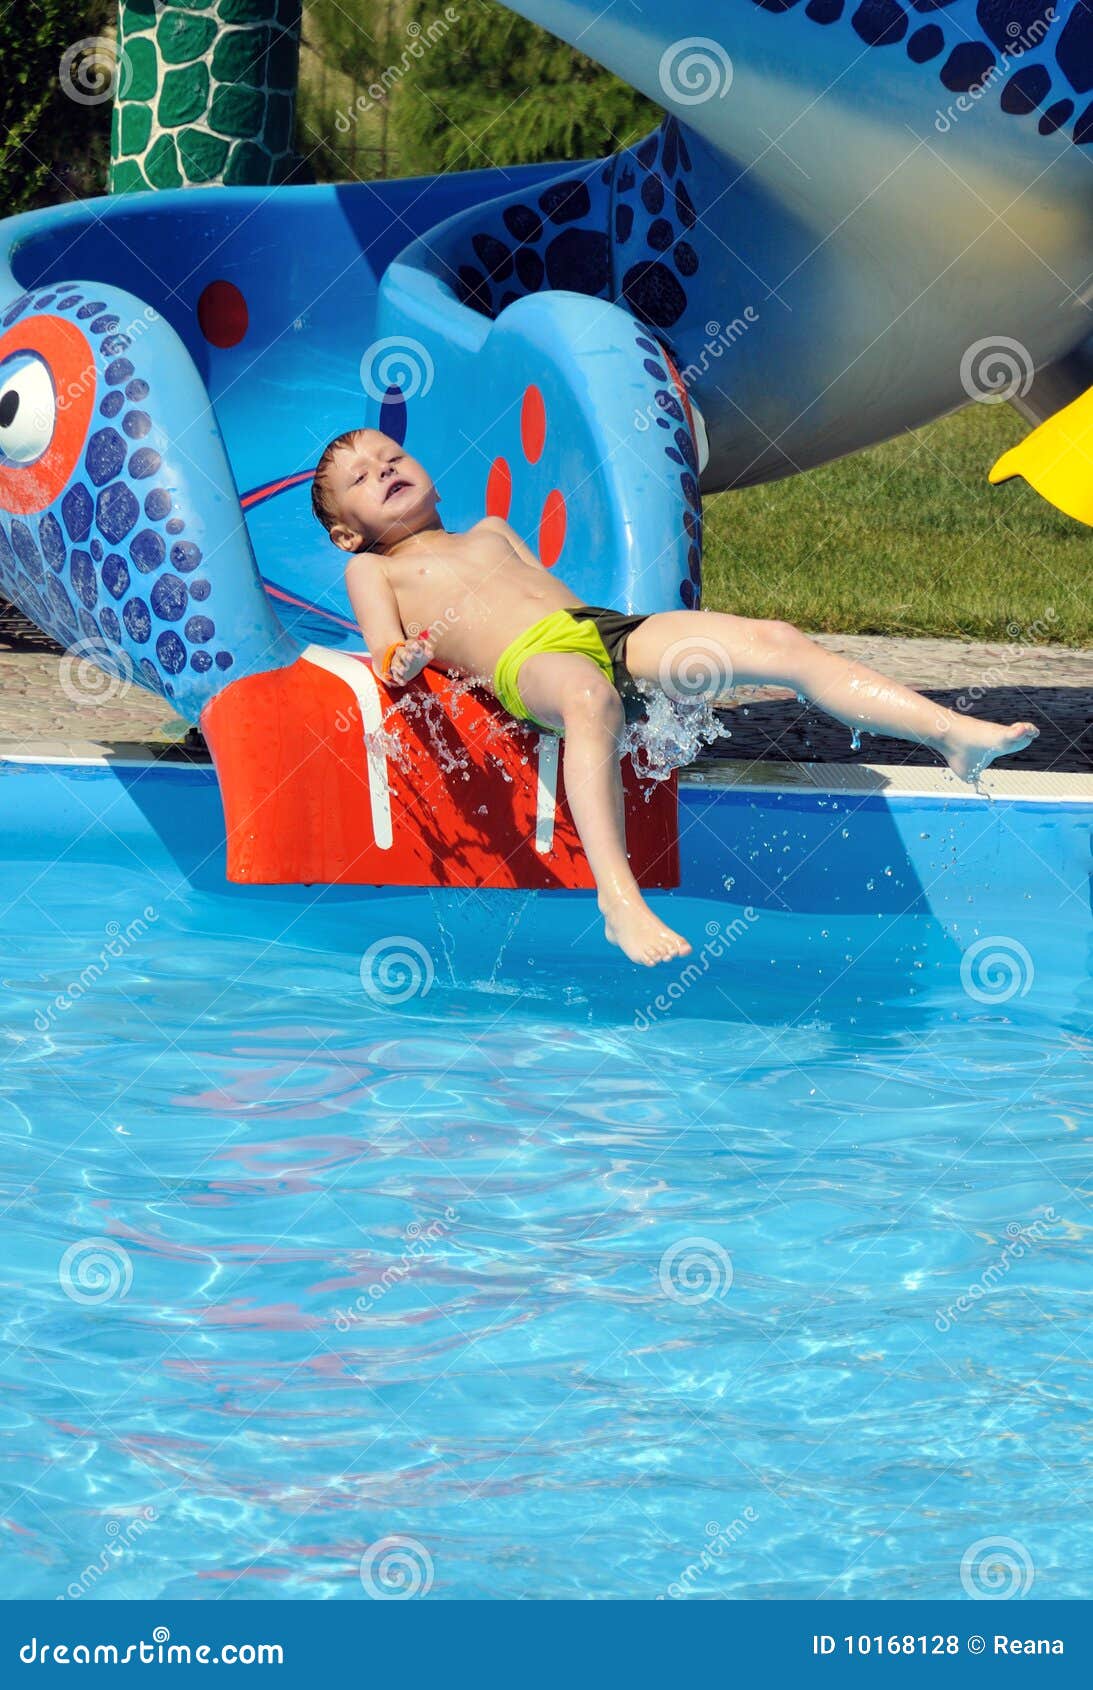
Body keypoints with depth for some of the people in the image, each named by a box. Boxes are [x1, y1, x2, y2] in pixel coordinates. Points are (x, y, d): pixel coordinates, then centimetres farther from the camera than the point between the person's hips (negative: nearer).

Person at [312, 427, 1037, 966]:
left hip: (609, 626, 6)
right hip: (528, 659, -5)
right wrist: (405, 659, -15)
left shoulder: (490, 531, 40)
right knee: (590, 696, -44)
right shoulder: (372, 570, 24)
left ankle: (955, 731, -25)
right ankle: (619, 899, -57)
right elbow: (388, 655, 8)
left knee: (776, 640, -15)